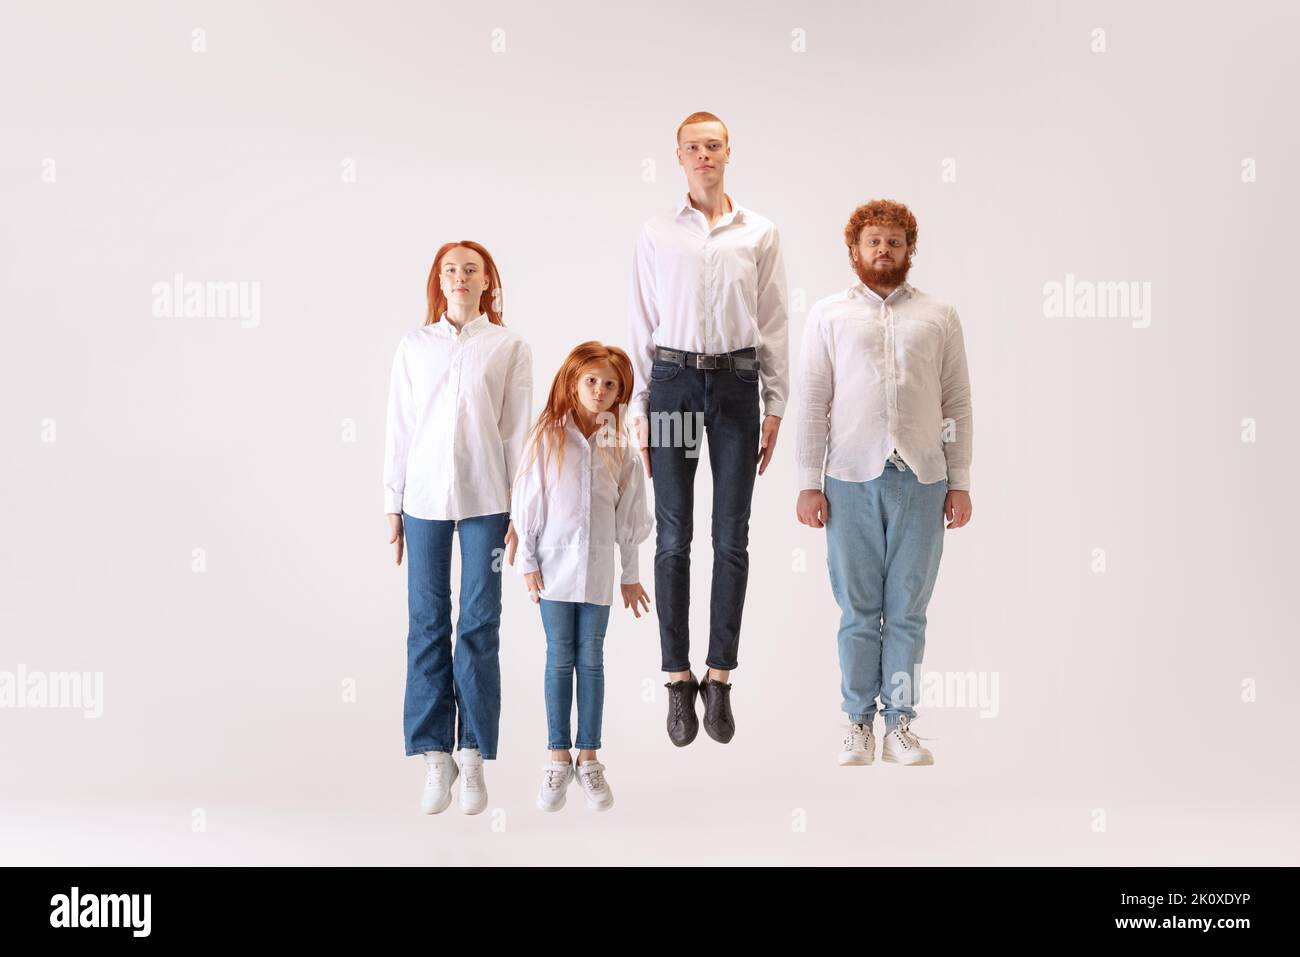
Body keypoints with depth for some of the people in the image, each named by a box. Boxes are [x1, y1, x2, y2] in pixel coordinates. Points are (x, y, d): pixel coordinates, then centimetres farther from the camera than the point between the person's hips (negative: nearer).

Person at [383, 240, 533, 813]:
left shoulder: (509, 347, 5)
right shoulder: (415, 346, 9)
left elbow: (517, 431, 3)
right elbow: (398, 427, 9)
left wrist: (519, 510, -1)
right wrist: (393, 504, 5)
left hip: (484, 499, -1)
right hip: (424, 497, 1)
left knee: (480, 625, -1)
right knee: (427, 624, 1)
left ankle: (473, 759, 6)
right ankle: (435, 757, 7)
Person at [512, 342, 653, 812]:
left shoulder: (620, 446, 3)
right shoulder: (547, 437, -4)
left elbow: (629, 515, 7)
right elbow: (527, 502, -2)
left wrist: (631, 574, 9)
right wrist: (528, 561, -4)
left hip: (599, 567, 2)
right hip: (555, 563, -2)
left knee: (591, 659, 6)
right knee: (559, 659, 4)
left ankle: (589, 757, 14)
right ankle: (558, 757, 11)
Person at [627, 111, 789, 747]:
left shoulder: (759, 234, 6)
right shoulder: (656, 235, 5)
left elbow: (775, 325, 6)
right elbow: (640, 326, 5)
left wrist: (774, 408, 1)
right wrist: (639, 409, 0)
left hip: (737, 383, 0)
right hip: (673, 381, 0)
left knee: (732, 538, 2)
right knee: (674, 538, 1)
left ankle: (720, 677, 11)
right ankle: (677, 677, 9)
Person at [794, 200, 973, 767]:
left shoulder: (939, 317, 12)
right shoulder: (829, 315, 10)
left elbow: (957, 403, 10)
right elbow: (811, 402, 6)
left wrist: (960, 481, 4)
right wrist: (808, 482, -1)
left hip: (922, 480, 1)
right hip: (853, 479, 0)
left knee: (907, 611, 3)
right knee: (858, 610, 2)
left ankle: (900, 724, 10)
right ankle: (859, 724, 11)